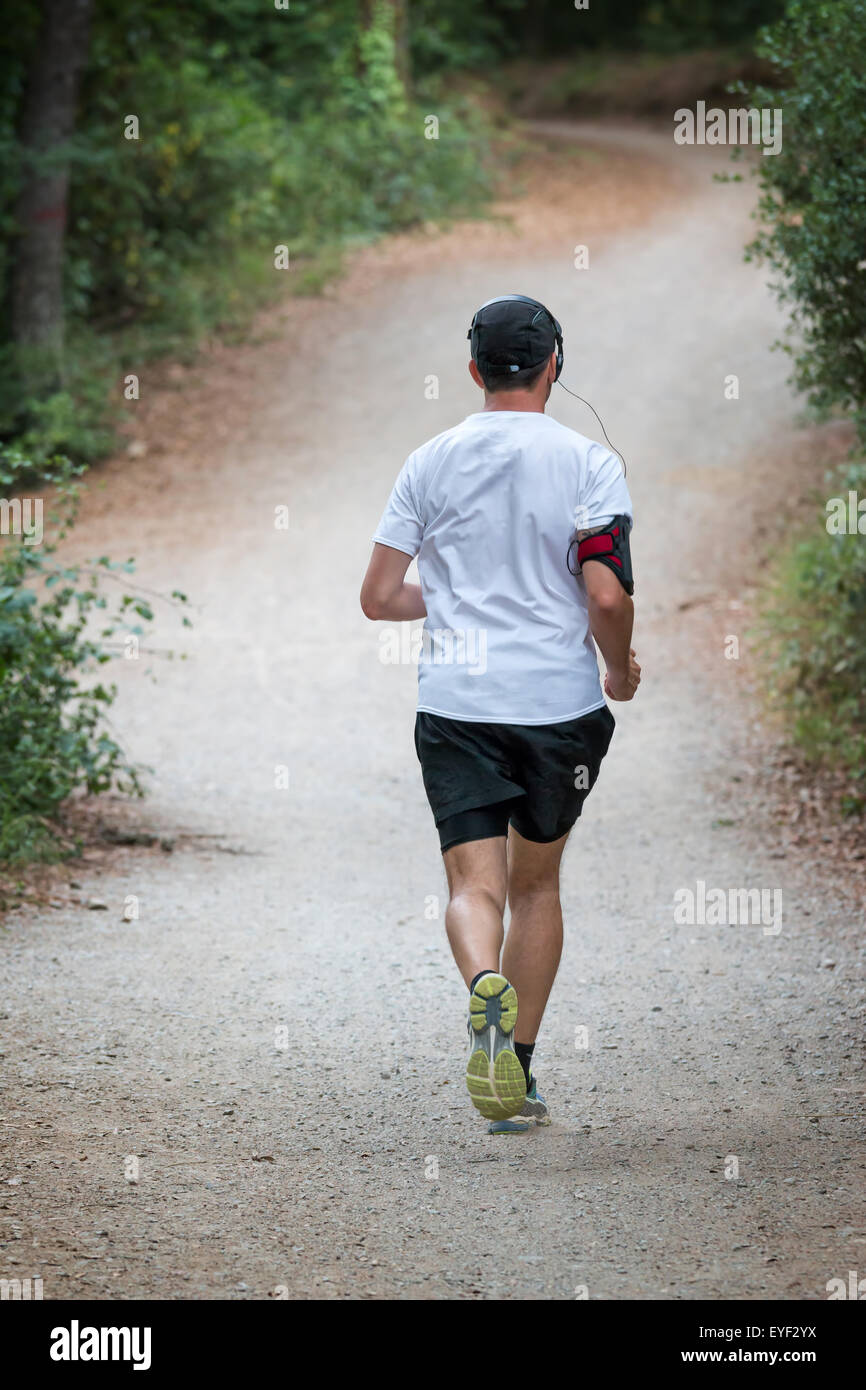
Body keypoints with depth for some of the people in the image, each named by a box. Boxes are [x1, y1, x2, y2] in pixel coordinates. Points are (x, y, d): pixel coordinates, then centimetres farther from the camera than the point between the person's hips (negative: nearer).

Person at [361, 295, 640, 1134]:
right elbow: (608, 597, -13)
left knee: (475, 884, -3)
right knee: (537, 883, 16)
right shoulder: (587, 463, -5)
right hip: (560, 702, 0)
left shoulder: (429, 464, 3)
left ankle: (486, 986, -36)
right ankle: (518, 1073, 16)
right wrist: (621, 666, 7)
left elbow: (378, 598, 4)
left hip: (454, 705, 0)